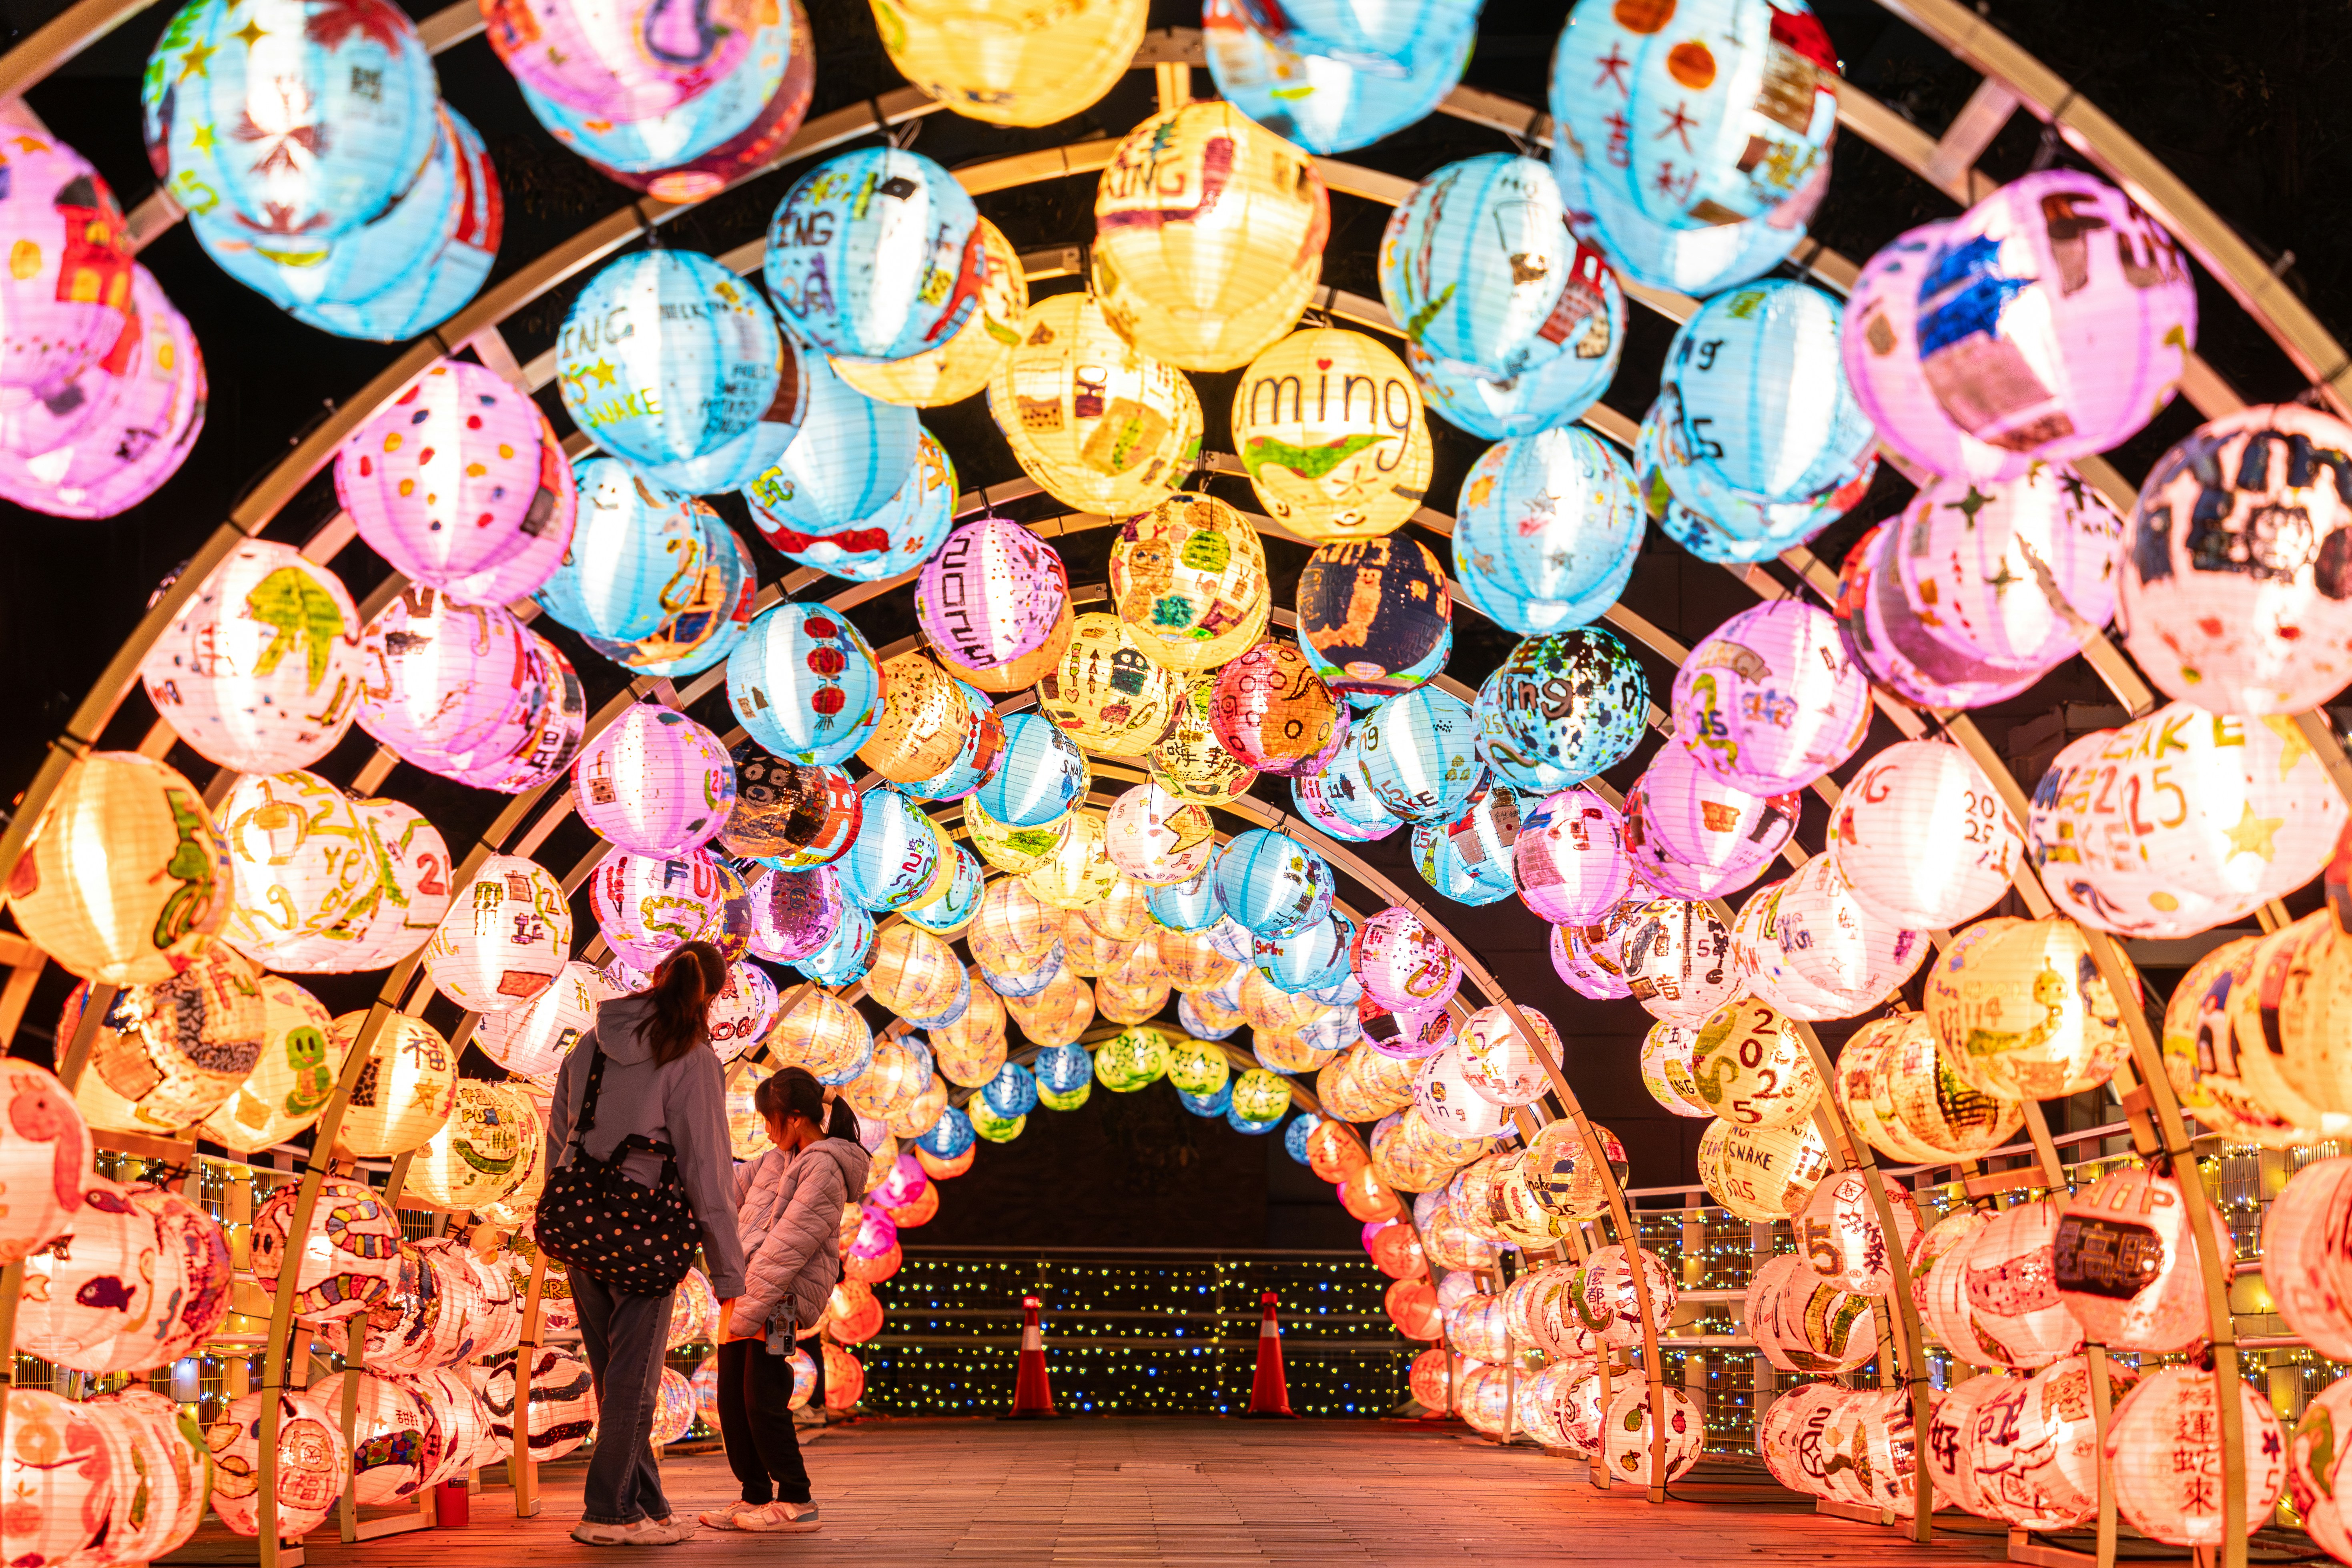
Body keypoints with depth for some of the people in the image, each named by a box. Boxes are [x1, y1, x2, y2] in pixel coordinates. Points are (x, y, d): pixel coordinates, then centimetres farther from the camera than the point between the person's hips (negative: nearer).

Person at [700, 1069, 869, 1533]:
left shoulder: (824, 1169, -13)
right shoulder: (781, 1159, 17)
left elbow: (787, 1247, -18)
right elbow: (733, 1184, 30)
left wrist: (748, 1311, -21)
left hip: (779, 1303, -9)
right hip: (746, 1296, 9)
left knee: (763, 1403, -7)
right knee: (732, 1401, 9)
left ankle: (796, 1502, 3)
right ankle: (755, 1496, 20)